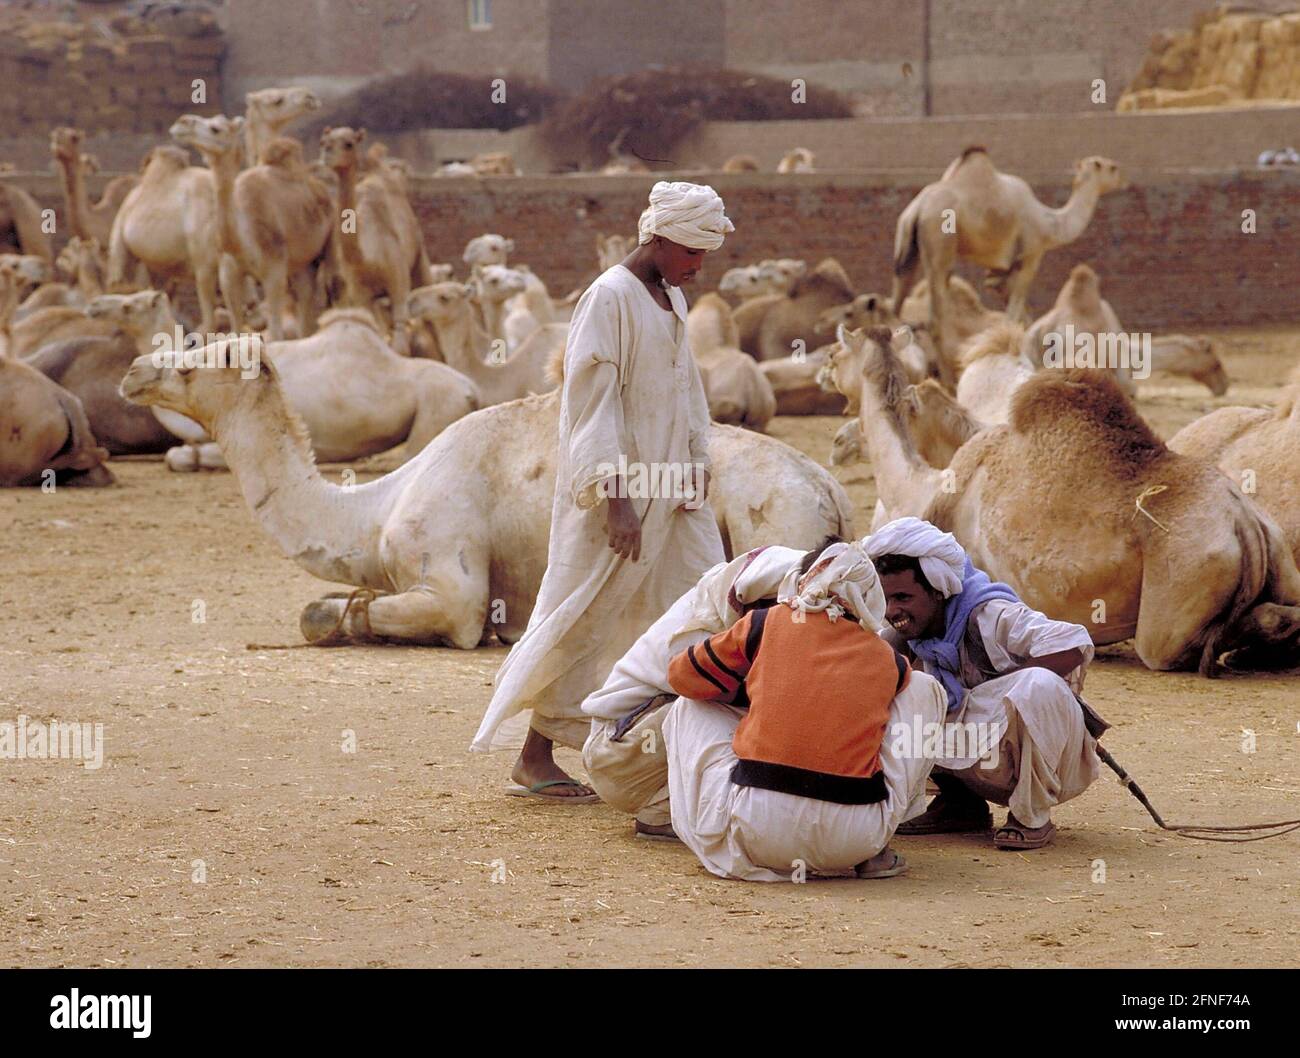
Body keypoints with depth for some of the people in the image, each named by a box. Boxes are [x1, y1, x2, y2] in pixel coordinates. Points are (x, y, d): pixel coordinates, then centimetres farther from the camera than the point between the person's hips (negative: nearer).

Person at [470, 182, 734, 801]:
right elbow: (593, 401, -18)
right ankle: (534, 756, 4)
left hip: (673, 493, 9)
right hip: (619, 488, -9)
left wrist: (698, 466, 9)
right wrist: (615, 501, -22)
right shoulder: (610, 297, -14)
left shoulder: (671, 298, 13)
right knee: (585, 618, -4)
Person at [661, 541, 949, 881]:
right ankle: (875, 854, 18)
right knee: (924, 688, 22)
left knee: (690, 706, 26)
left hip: (755, 832, 0)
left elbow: (682, 675, 19)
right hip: (858, 840, 1)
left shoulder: (766, 624, 6)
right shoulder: (889, 660, 9)